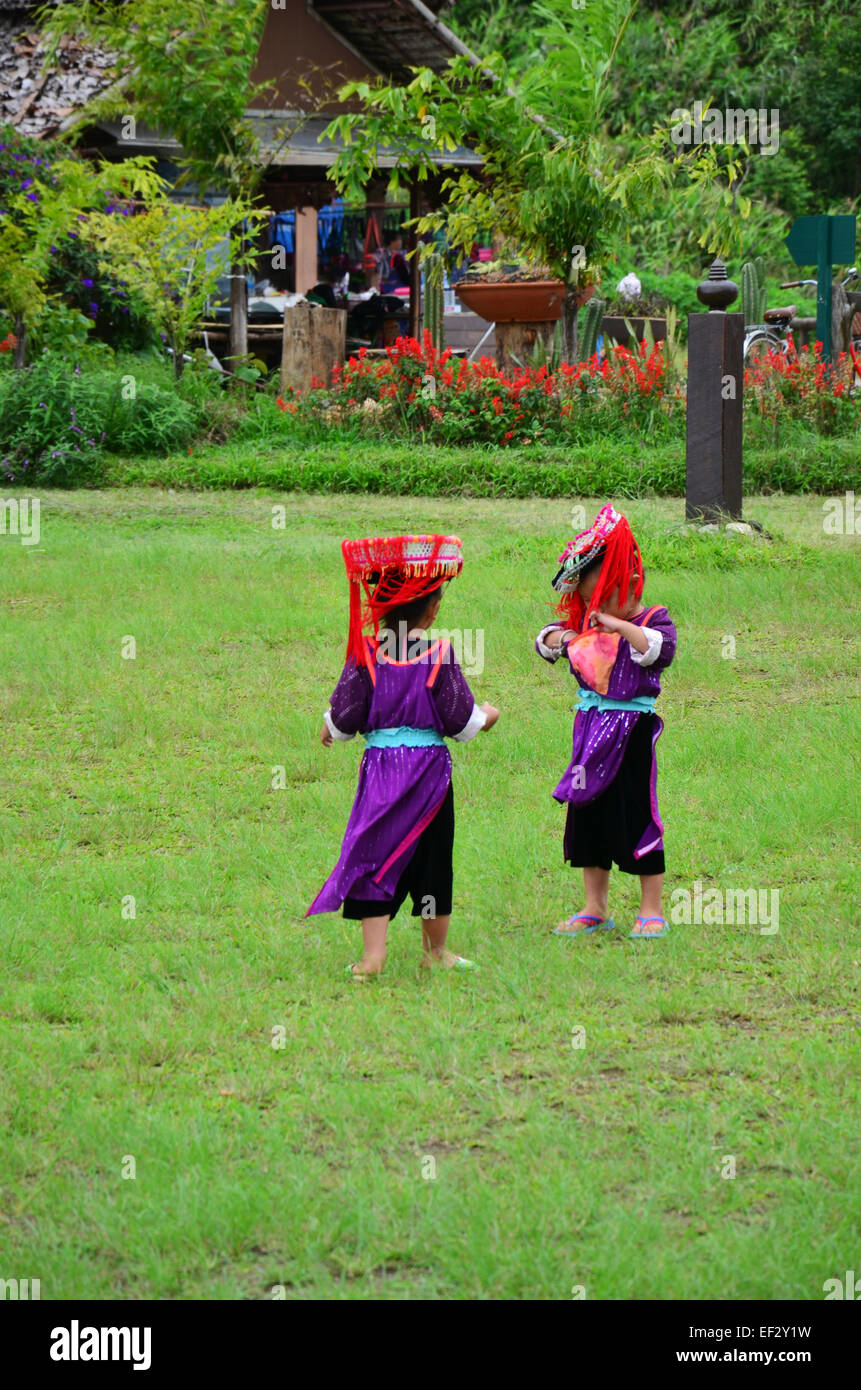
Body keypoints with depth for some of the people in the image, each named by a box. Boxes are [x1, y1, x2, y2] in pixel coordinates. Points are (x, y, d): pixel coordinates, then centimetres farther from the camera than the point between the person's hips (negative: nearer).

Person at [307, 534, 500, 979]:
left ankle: (373, 953, -5)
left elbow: (345, 718, -1)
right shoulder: (439, 654, -8)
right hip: (428, 767, -1)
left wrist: (330, 728, 23)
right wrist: (486, 717, 18)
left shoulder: (366, 654, -5)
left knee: (374, 855, 4)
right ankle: (435, 949, 23)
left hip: (380, 767, 1)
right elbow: (460, 720, -4)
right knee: (430, 855, 11)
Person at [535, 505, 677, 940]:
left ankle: (652, 911, 6)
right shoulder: (586, 623, 8)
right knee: (587, 815, 10)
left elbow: (660, 651, -24)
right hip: (590, 726, 6)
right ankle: (594, 908, 21)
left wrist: (622, 626, -35)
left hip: (632, 729, -6)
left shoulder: (651, 621, -7)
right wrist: (558, 637, -12)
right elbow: (546, 641, 11)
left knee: (637, 815, -3)